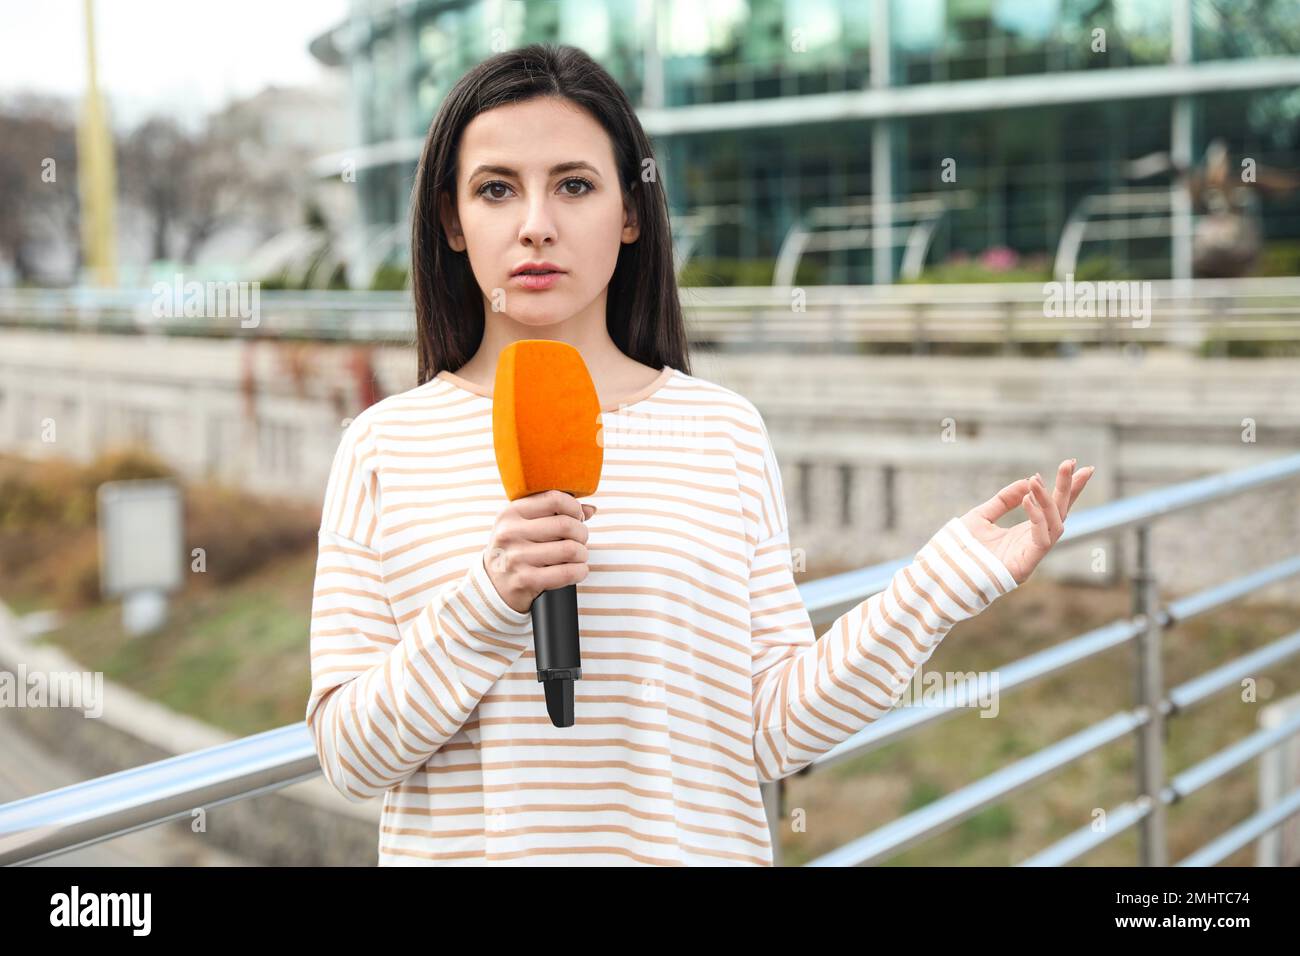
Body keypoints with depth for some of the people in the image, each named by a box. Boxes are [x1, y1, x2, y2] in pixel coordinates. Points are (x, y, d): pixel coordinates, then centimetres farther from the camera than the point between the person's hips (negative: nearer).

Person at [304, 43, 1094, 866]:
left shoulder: (725, 430, -2)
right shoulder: (386, 443, -4)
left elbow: (773, 731, -3)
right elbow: (352, 757, -8)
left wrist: (946, 579, -11)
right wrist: (488, 604, -22)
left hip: (689, 842, 1)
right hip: (460, 844, 0)